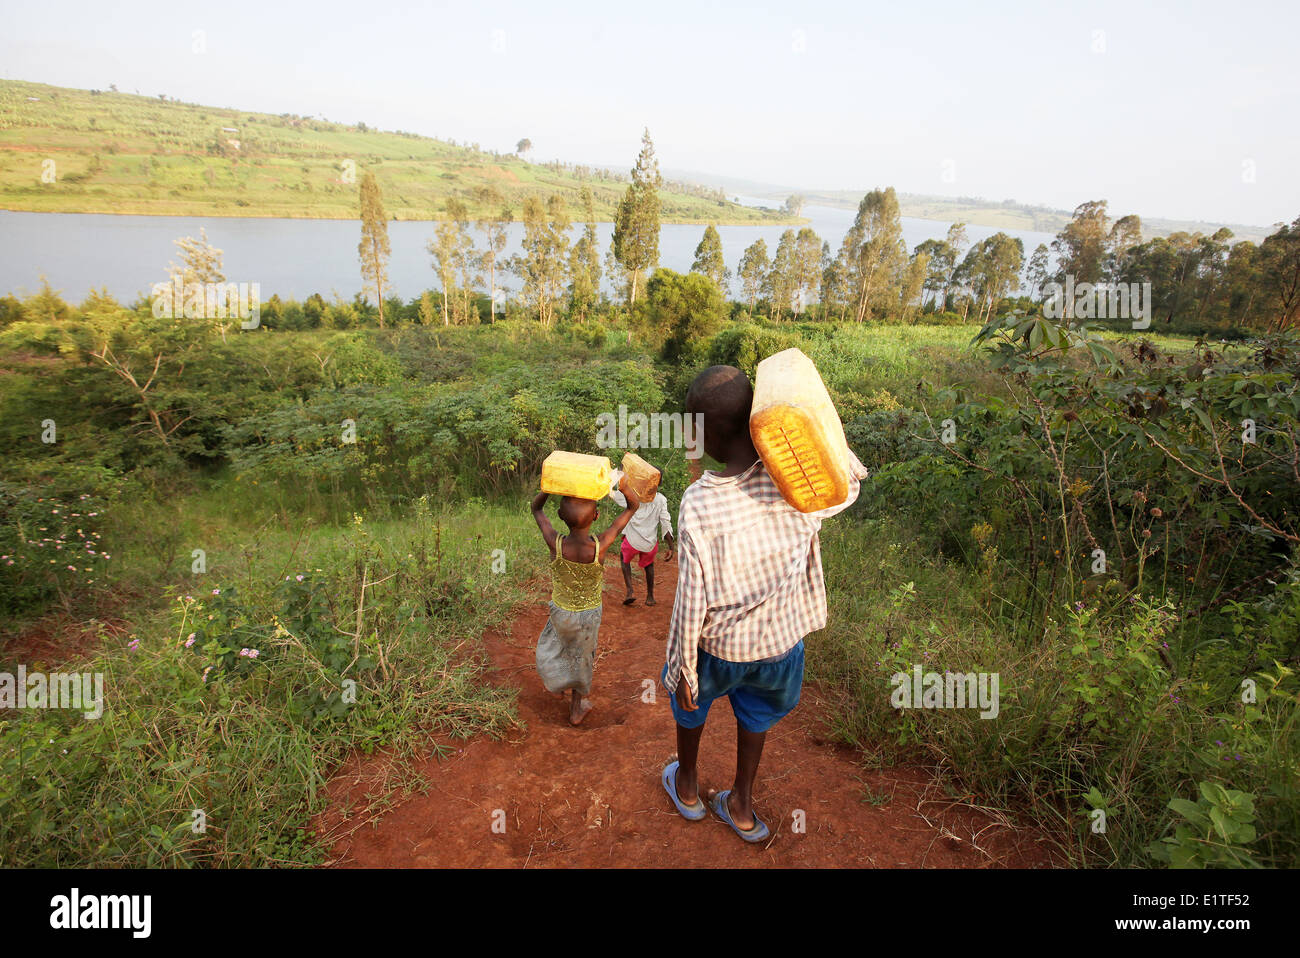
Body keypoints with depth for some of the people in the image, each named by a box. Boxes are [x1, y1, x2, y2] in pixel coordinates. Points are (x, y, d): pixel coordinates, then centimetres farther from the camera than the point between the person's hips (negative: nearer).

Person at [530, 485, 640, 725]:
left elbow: (536, 508, -11)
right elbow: (633, 507, -20)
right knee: (581, 656, 25)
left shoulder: (556, 544, -31)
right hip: (590, 613, 0)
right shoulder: (600, 547, -32)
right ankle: (576, 708, 43)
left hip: (561, 612, 0)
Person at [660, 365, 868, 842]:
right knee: (755, 712, 32)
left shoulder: (698, 503, -28)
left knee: (690, 702, 30)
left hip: (718, 646, -2)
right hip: (780, 641, 3)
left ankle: (686, 785, 53)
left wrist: (683, 671, -6)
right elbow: (853, 479, 3)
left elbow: (691, 602, -21)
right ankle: (742, 807, 48)